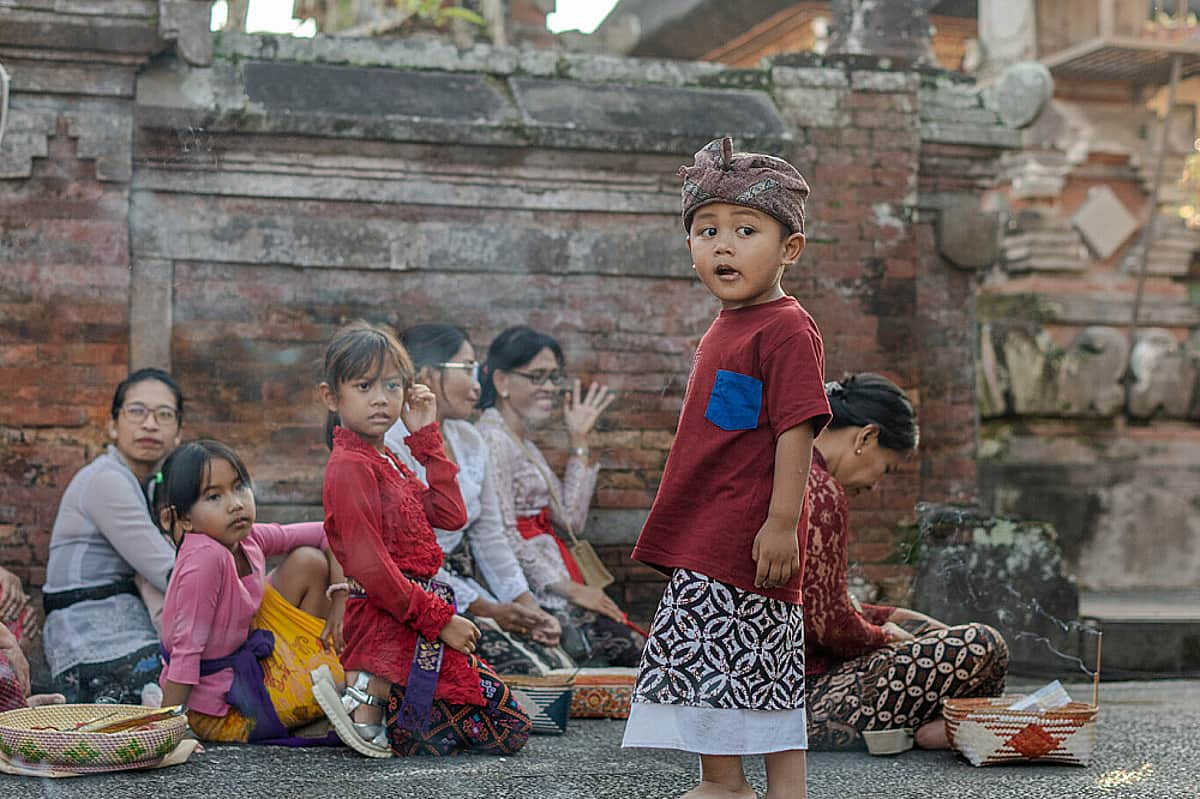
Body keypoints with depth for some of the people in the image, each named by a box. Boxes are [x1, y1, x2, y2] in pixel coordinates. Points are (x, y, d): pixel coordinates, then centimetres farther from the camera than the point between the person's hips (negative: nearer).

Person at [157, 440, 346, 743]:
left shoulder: (248, 539, -6)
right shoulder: (206, 557, -28)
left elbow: (325, 535, 7)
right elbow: (186, 648, -28)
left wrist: (340, 599, -4)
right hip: (223, 712, -8)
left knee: (309, 562, 7)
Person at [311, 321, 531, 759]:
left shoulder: (387, 461, 17)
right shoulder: (350, 467, -14)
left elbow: (451, 515, 12)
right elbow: (369, 566, -20)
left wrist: (427, 436, 12)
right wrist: (439, 619, -17)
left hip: (412, 619, 10)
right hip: (390, 621, -10)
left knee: (509, 730, 12)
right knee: (508, 729, -7)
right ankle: (368, 702, -6)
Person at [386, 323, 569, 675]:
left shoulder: (468, 439, 13)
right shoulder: (390, 445, -14)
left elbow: (489, 535, 13)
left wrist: (527, 605, -2)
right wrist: (487, 610, -15)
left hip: (463, 587, 8)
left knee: (558, 666, -12)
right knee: (526, 672, -23)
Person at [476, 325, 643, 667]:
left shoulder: (523, 442, 21)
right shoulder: (492, 439, -9)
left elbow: (571, 519, 14)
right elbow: (504, 537, -17)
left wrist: (579, 442, 14)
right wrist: (567, 588, -18)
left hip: (550, 584, 9)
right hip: (528, 594, -9)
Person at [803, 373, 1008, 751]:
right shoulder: (821, 491, -16)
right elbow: (828, 623, -20)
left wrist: (891, 617, 16)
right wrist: (882, 636, -1)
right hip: (808, 701, -11)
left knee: (928, 631, 29)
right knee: (981, 647, -16)